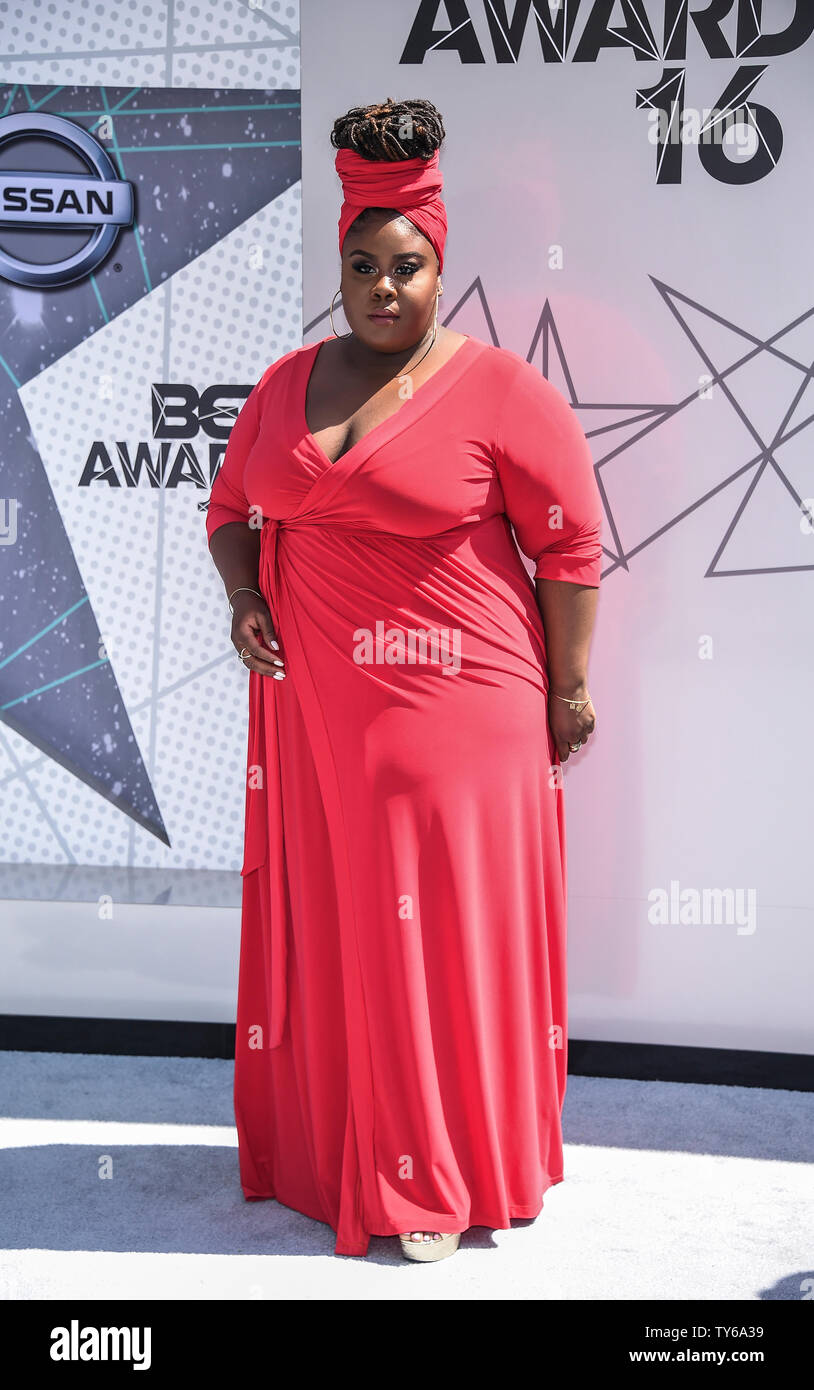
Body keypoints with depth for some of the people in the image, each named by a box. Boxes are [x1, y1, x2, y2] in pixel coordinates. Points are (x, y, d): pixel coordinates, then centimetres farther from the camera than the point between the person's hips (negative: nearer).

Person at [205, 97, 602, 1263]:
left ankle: (447, 1178, 17)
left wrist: (566, 689, -5)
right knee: (329, 923, 11)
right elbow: (231, 507, 21)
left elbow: (572, 543, -5)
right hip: (313, 709, 5)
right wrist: (243, 596, 2)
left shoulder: (498, 390, -7)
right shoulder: (287, 384, 10)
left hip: (454, 711, -5)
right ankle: (336, 1148, 30)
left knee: (447, 925, 1)